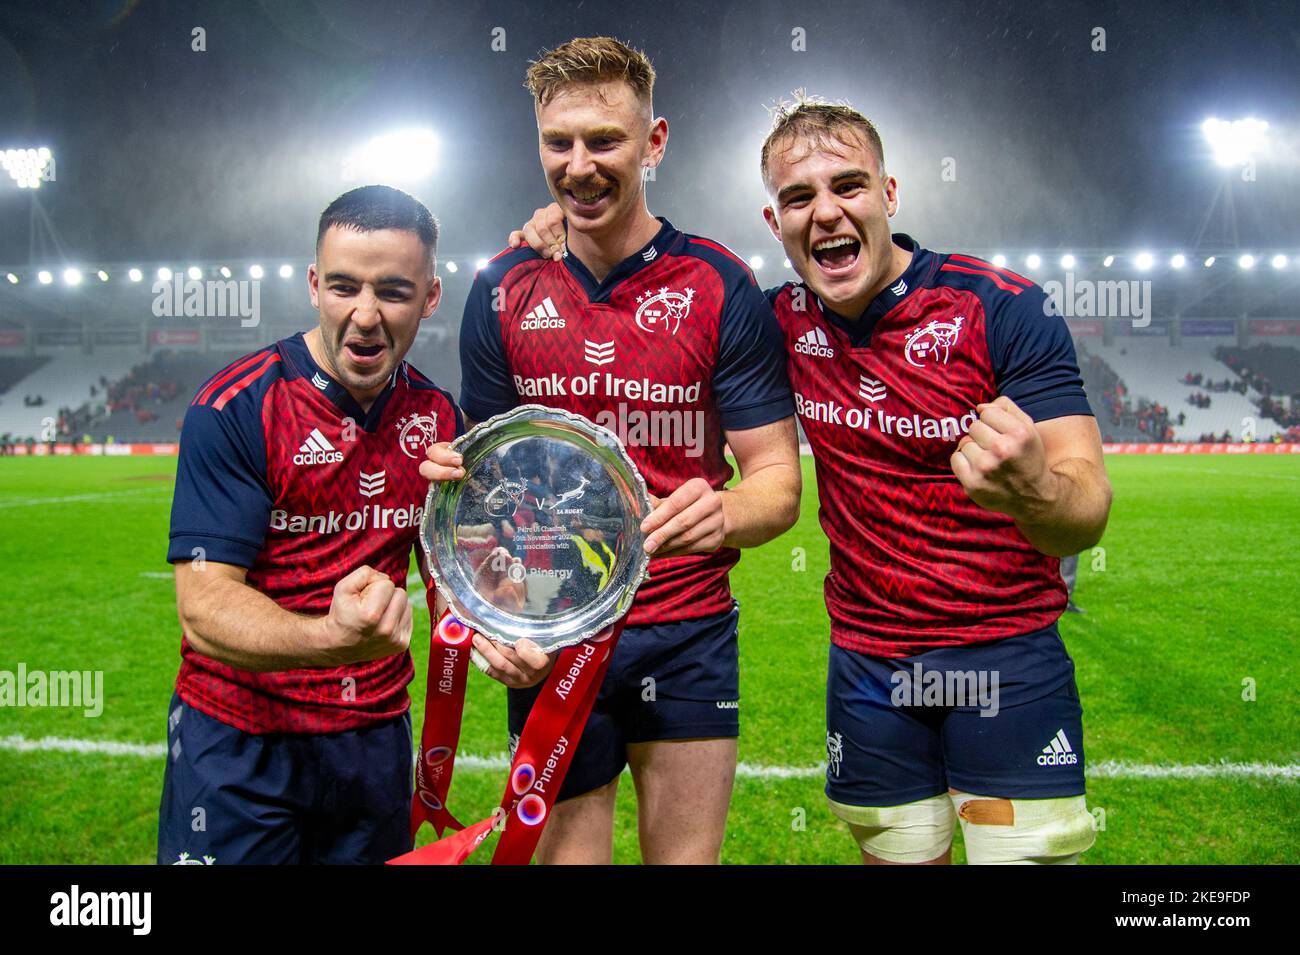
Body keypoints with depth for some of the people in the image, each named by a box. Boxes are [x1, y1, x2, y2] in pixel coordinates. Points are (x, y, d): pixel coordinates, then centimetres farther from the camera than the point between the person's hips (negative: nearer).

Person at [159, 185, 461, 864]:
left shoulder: (439, 415, 0)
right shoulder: (233, 408, -16)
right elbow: (203, 606, -24)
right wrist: (331, 638, -42)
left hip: (378, 733, 5)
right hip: (237, 741, -4)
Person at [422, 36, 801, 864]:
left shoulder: (722, 288, -5)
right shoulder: (504, 291, 2)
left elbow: (777, 476, -5)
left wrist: (724, 513, -29)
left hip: (688, 634, -1)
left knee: (687, 852, 11)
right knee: (564, 851, 11)